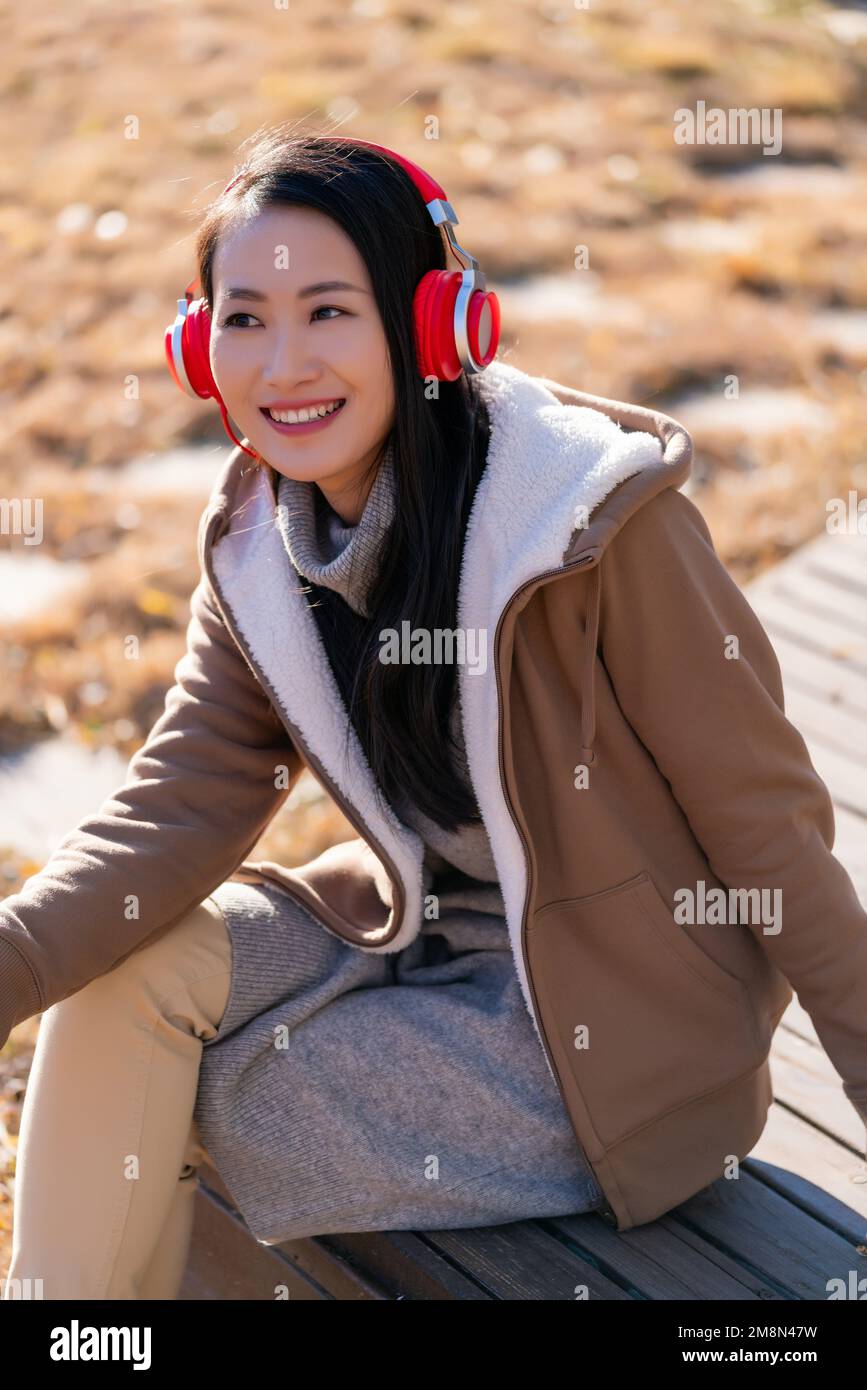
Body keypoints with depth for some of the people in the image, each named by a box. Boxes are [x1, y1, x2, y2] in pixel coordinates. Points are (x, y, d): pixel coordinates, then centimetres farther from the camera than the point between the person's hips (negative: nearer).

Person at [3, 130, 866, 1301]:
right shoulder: (260, 545, -5)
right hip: (423, 925, 6)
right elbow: (181, 807, -11)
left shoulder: (602, 517, -25)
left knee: (186, 1103, -12)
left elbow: (767, 820, -18)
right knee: (122, 974, -12)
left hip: (611, 1022, -5)